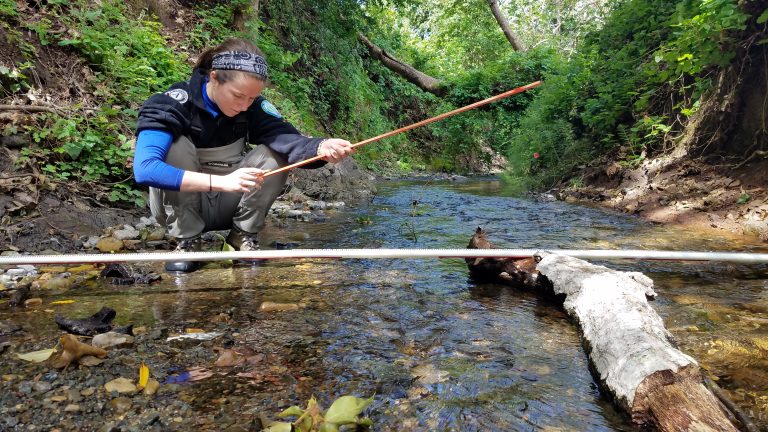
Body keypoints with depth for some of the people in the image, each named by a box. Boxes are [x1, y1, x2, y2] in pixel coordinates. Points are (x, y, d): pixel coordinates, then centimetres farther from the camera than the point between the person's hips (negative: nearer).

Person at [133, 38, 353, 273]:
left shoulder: (253, 107, -11)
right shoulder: (172, 105, -22)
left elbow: (289, 139, -28)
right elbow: (144, 169, -36)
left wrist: (321, 148, -51)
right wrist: (221, 181, -46)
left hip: (227, 207, 3)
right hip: (178, 207, -2)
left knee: (275, 153, -20)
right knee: (175, 144, -29)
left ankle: (243, 235, -3)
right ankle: (187, 240, -14)